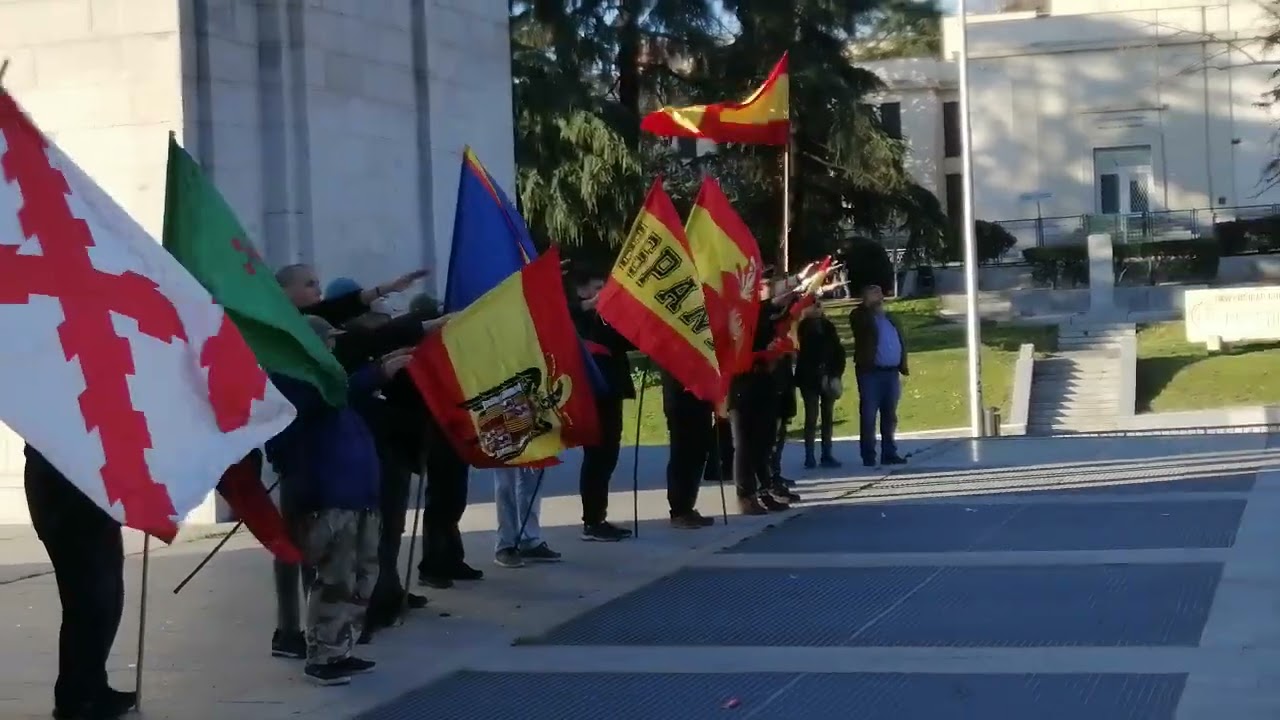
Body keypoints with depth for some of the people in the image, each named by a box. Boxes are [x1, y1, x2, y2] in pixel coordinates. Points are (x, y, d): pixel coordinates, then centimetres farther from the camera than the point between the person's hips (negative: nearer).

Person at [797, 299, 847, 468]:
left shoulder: (828, 326, 9)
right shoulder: (802, 328, -1)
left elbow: (839, 351, 9)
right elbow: (803, 353, -9)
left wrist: (837, 374, -1)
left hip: (828, 378, 4)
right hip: (809, 378, -4)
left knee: (827, 416, 5)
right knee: (811, 416, -6)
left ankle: (827, 454, 9)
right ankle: (809, 456, -6)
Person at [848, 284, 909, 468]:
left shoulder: (889, 318, 18)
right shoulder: (860, 317, 2)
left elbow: (900, 342, 17)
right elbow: (863, 321, -23)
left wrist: (903, 367, 8)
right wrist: (870, 306, -13)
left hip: (891, 372, 6)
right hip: (871, 372, -6)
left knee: (889, 416, 8)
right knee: (868, 415, -4)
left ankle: (889, 453, 14)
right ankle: (869, 456, -3)